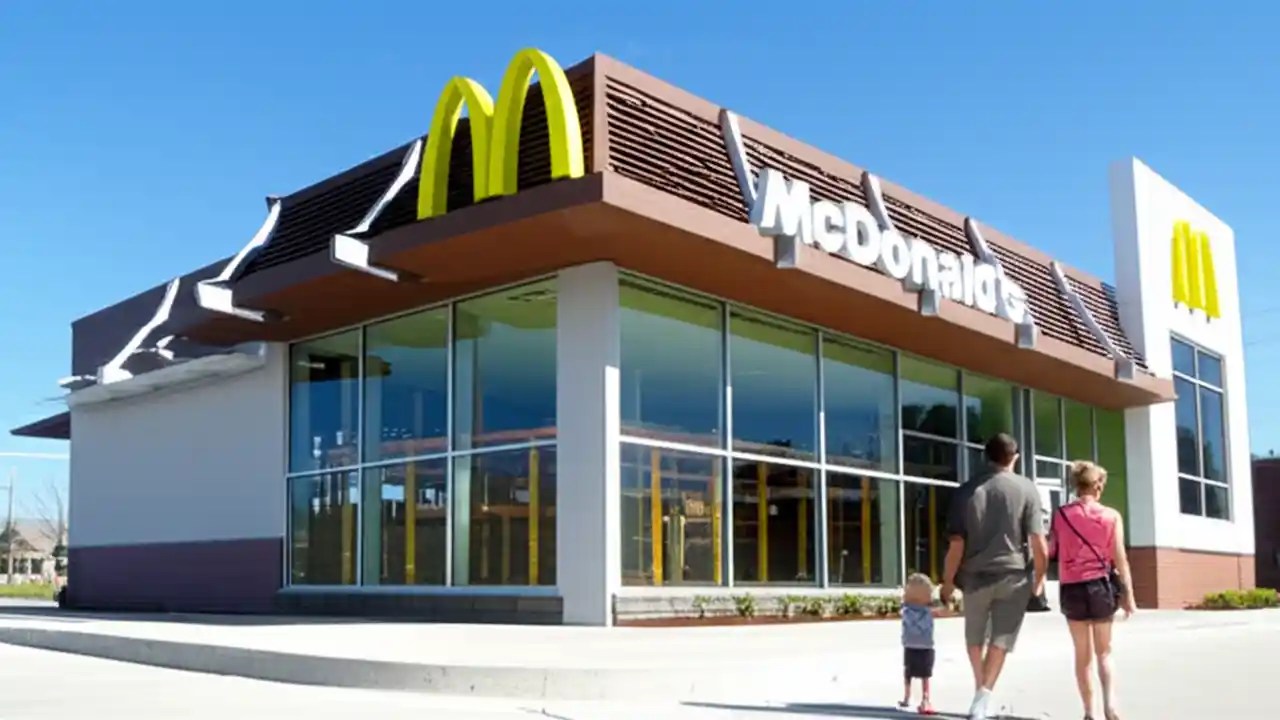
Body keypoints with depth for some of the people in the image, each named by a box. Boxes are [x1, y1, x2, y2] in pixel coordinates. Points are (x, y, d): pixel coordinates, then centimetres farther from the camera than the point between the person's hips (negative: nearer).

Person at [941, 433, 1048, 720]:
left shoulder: (966, 491, -1)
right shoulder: (1025, 488, -4)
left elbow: (957, 543, -4)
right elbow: (1039, 543, -8)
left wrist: (948, 582, 5)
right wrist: (1039, 578, 5)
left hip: (975, 576, 1)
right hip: (1013, 575, -1)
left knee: (975, 637, 22)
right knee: (1000, 640, 7)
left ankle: (981, 688, 32)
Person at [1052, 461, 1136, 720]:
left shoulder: (1061, 514, 0)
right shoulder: (1111, 516, -2)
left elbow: (1052, 552, 1)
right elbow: (1120, 559, -2)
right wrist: (1128, 594, 3)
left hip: (1072, 588, 1)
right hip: (1101, 585, 0)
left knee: (1083, 654, 12)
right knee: (1104, 652, 13)